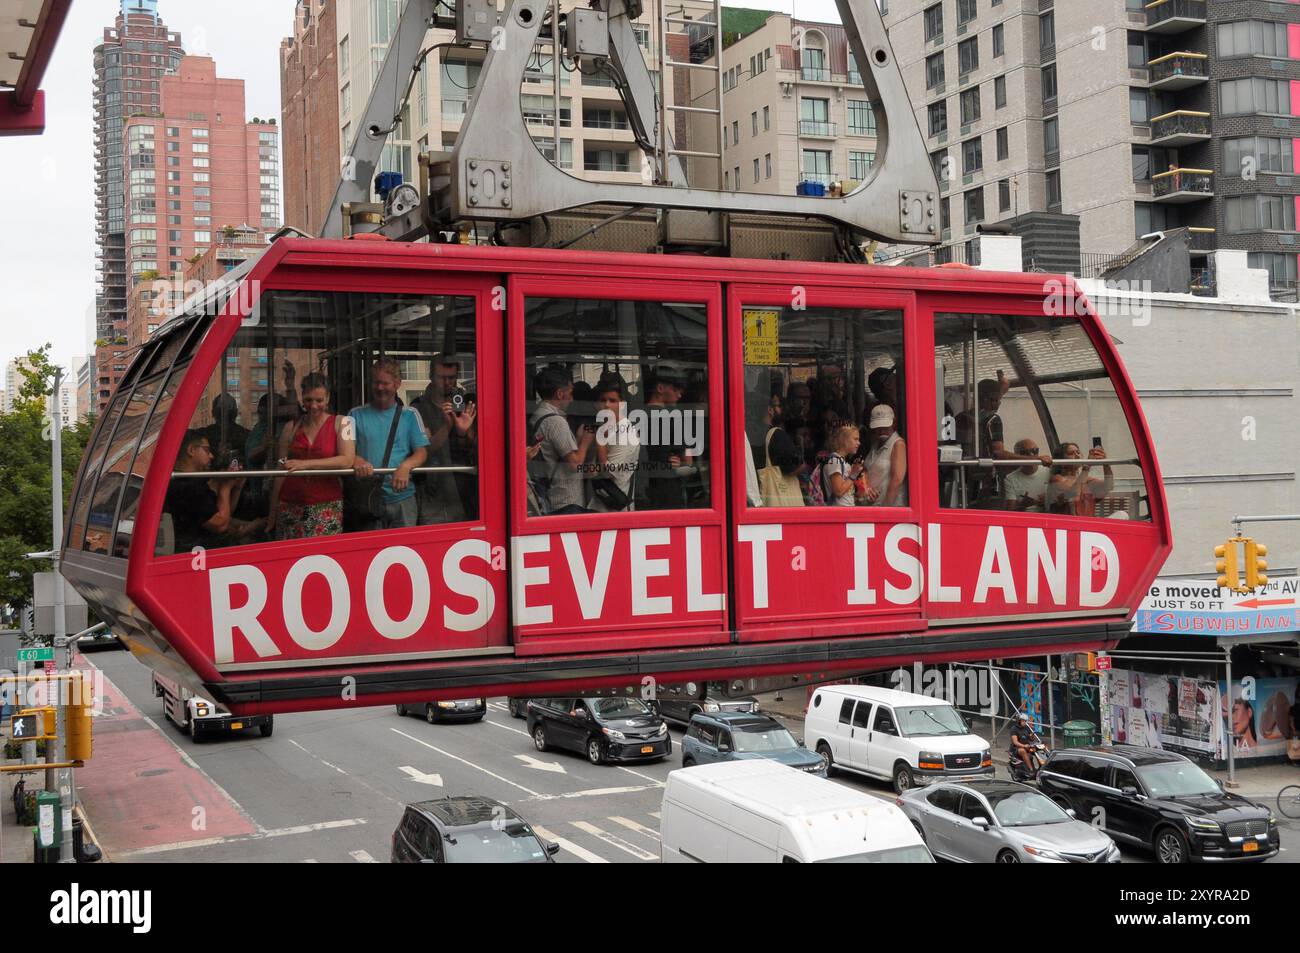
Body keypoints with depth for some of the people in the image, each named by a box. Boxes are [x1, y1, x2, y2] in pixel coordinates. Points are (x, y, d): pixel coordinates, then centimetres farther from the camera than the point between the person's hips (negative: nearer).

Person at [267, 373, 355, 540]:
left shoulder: (341, 423, 3)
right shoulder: (291, 428, 12)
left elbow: (347, 460, -11)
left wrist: (305, 464, -17)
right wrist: (273, 512, 12)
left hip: (327, 506, -3)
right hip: (290, 506, 3)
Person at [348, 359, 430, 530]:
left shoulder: (409, 415, 11)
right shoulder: (356, 415, 11)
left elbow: (422, 452, 3)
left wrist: (406, 466, -19)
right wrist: (356, 461, -21)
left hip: (402, 498, 0)